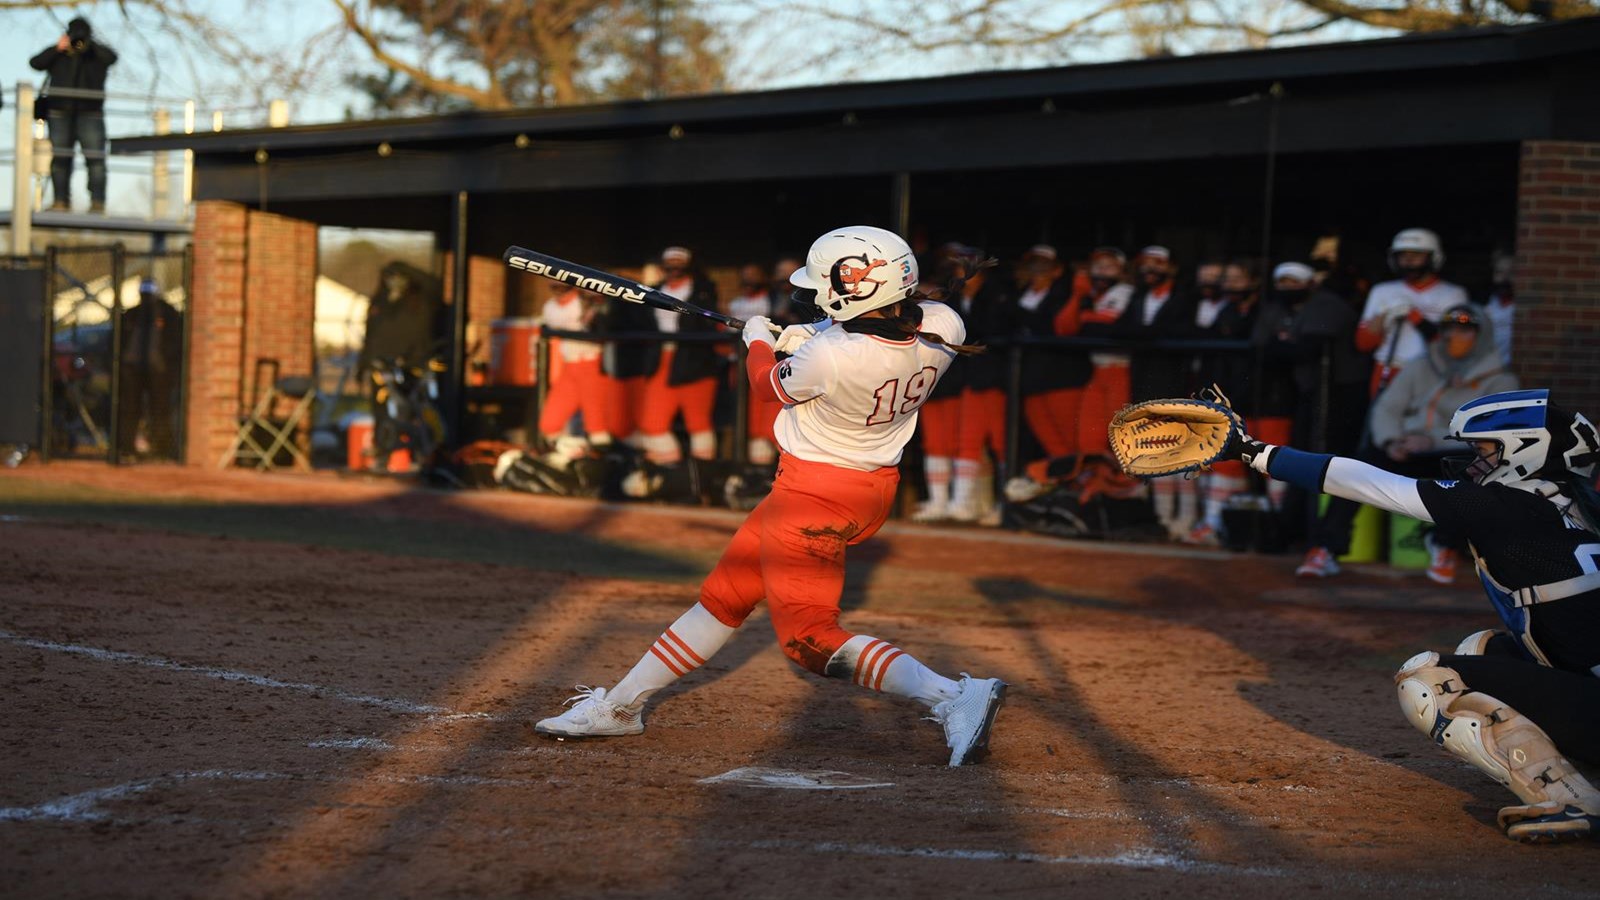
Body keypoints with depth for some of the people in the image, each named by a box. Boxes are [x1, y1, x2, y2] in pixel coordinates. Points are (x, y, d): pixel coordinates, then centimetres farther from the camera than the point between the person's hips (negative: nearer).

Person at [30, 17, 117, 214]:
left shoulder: (96, 53, 7)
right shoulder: (58, 55, 11)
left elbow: (111, 58, -13)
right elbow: (35, 63, -2)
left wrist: (89, 44, -14)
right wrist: (57, 49, -10)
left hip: (90, 114, -2)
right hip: (60, 113, 2)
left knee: (95, 159, -11)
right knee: (60, 158, 2)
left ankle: (97, 202, -13)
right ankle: (61, 200, 8)